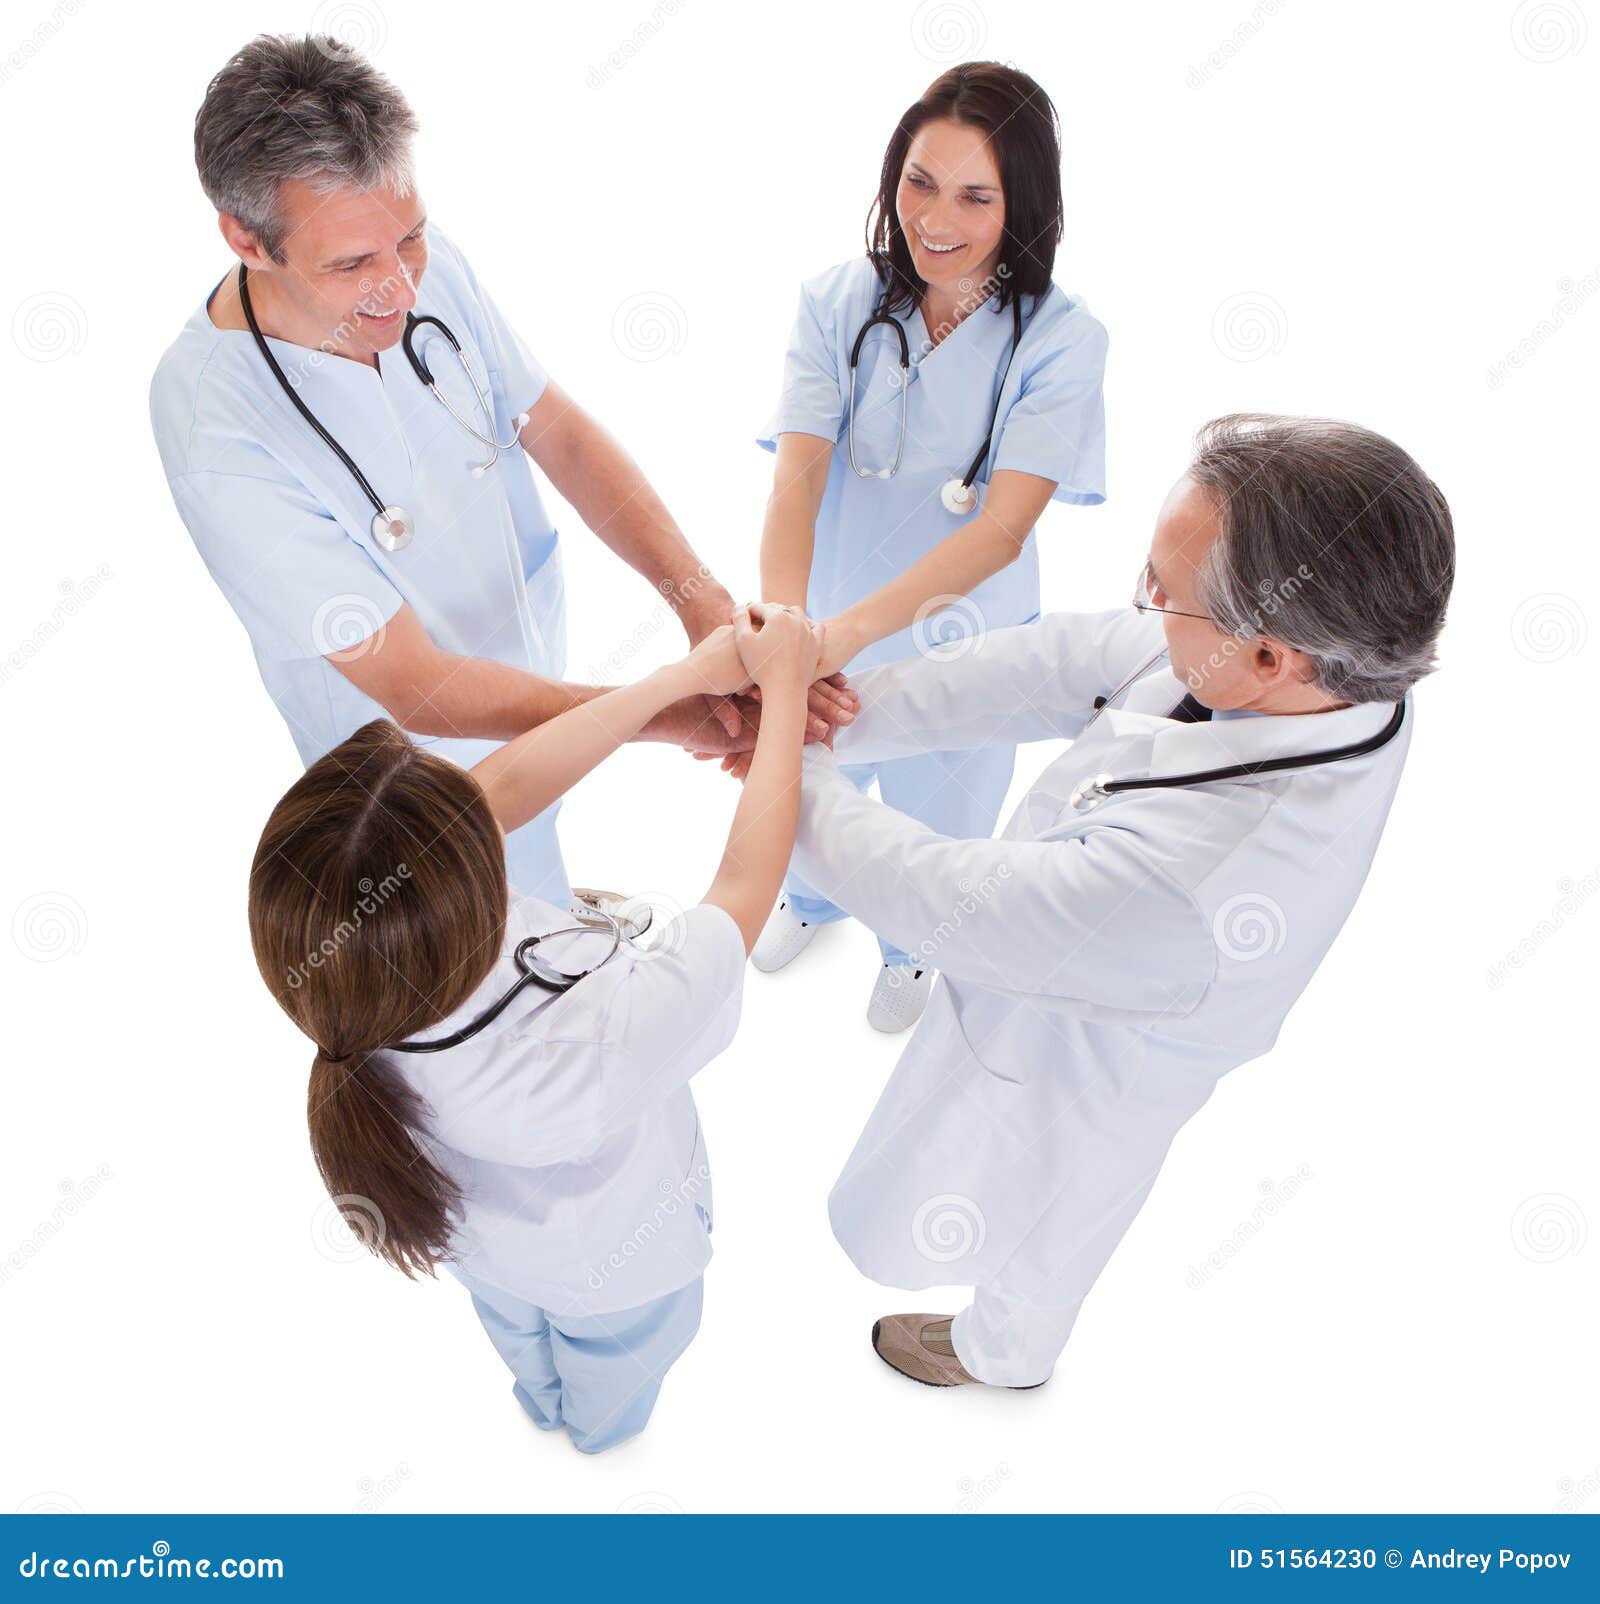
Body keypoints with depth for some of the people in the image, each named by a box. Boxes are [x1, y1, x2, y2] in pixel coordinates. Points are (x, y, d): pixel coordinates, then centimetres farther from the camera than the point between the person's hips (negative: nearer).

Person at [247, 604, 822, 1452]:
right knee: (612, 1371, 36)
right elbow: (744, 888, -37)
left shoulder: (330, 985, -38)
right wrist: (784, 687, -26)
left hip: (478, 1237, 4)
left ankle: (544, 1403, 74)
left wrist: (689, 674, -24)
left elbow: (505, 785, -29)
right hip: (609, 1267, -3)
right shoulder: (600, 1049, -51)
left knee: (519, 1329, 40)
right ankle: (599, 1429, 70)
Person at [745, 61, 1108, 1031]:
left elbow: (1002, 527, -30)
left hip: (961, 645, -1)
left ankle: (910, 945, 59)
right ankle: (814, 898, 65)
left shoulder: (1060, 340, -20)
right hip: (829, 625, 2)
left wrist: (850, 626, -45)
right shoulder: (838, 304, -14)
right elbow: (798, 474, -24)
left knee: (935, 824, 24)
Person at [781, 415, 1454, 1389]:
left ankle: (1002, 1356, 64)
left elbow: (946, 903, -35)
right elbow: (1060, 666, -20)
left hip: (1071, 1079, -7)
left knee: (1021, 1230, 28)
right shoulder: (1338, 662, -26)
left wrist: (793, 763, -20)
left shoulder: (1182, 886, -50)